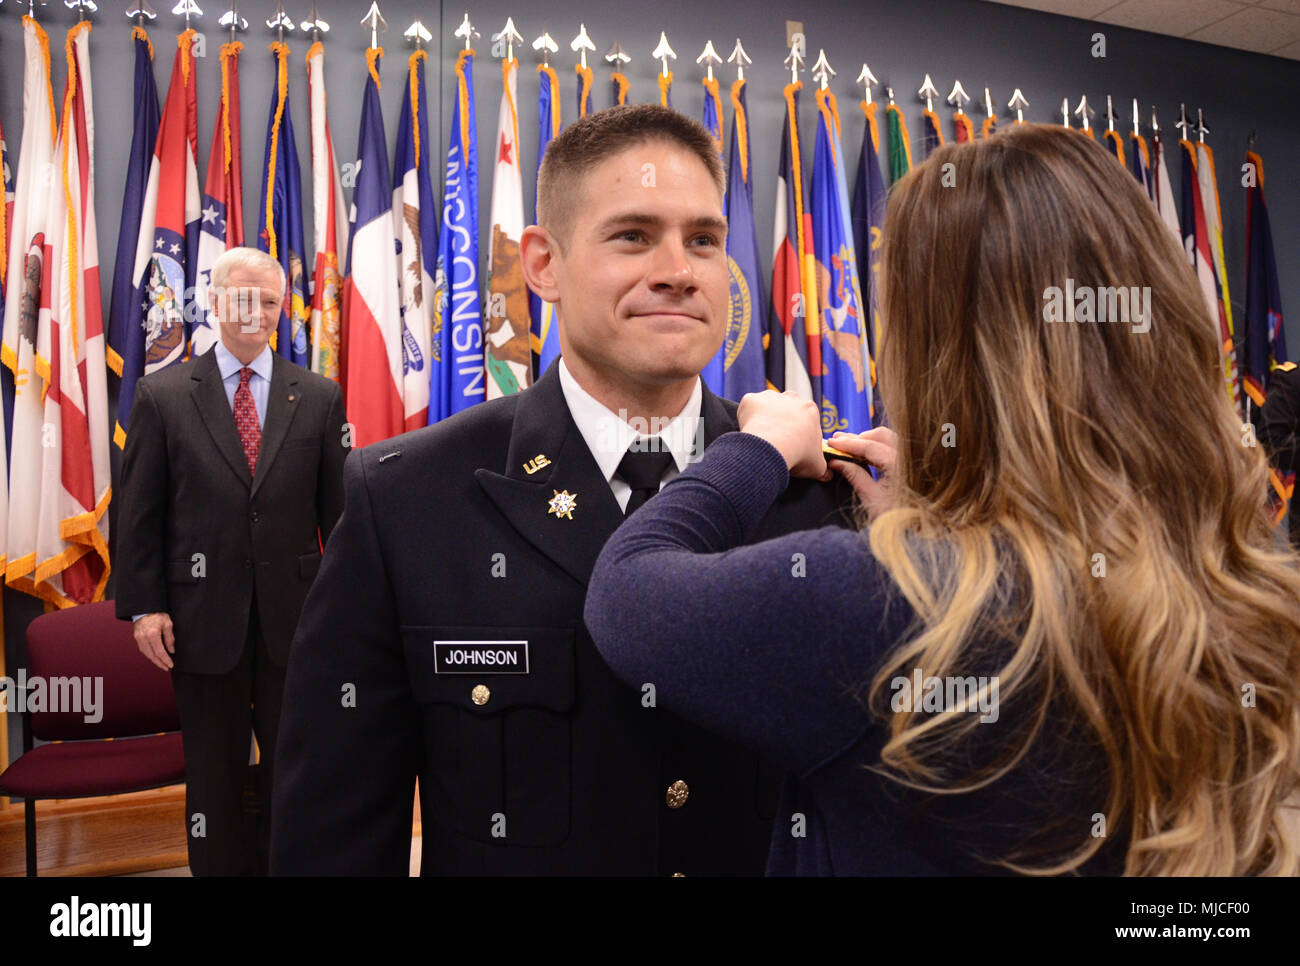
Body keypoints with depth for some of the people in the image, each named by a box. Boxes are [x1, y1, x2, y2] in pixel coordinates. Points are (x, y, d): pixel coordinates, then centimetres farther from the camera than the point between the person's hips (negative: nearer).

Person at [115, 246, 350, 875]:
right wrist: (144, 606, -6)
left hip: (294, 615, 1)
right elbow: (140, 511, 0)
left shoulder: (319, 397, 3)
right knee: (214, 773, 13)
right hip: (201, 617, -1)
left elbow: (340, 508, 3)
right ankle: (222, 867, 30)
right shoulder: (161, 395, 1)